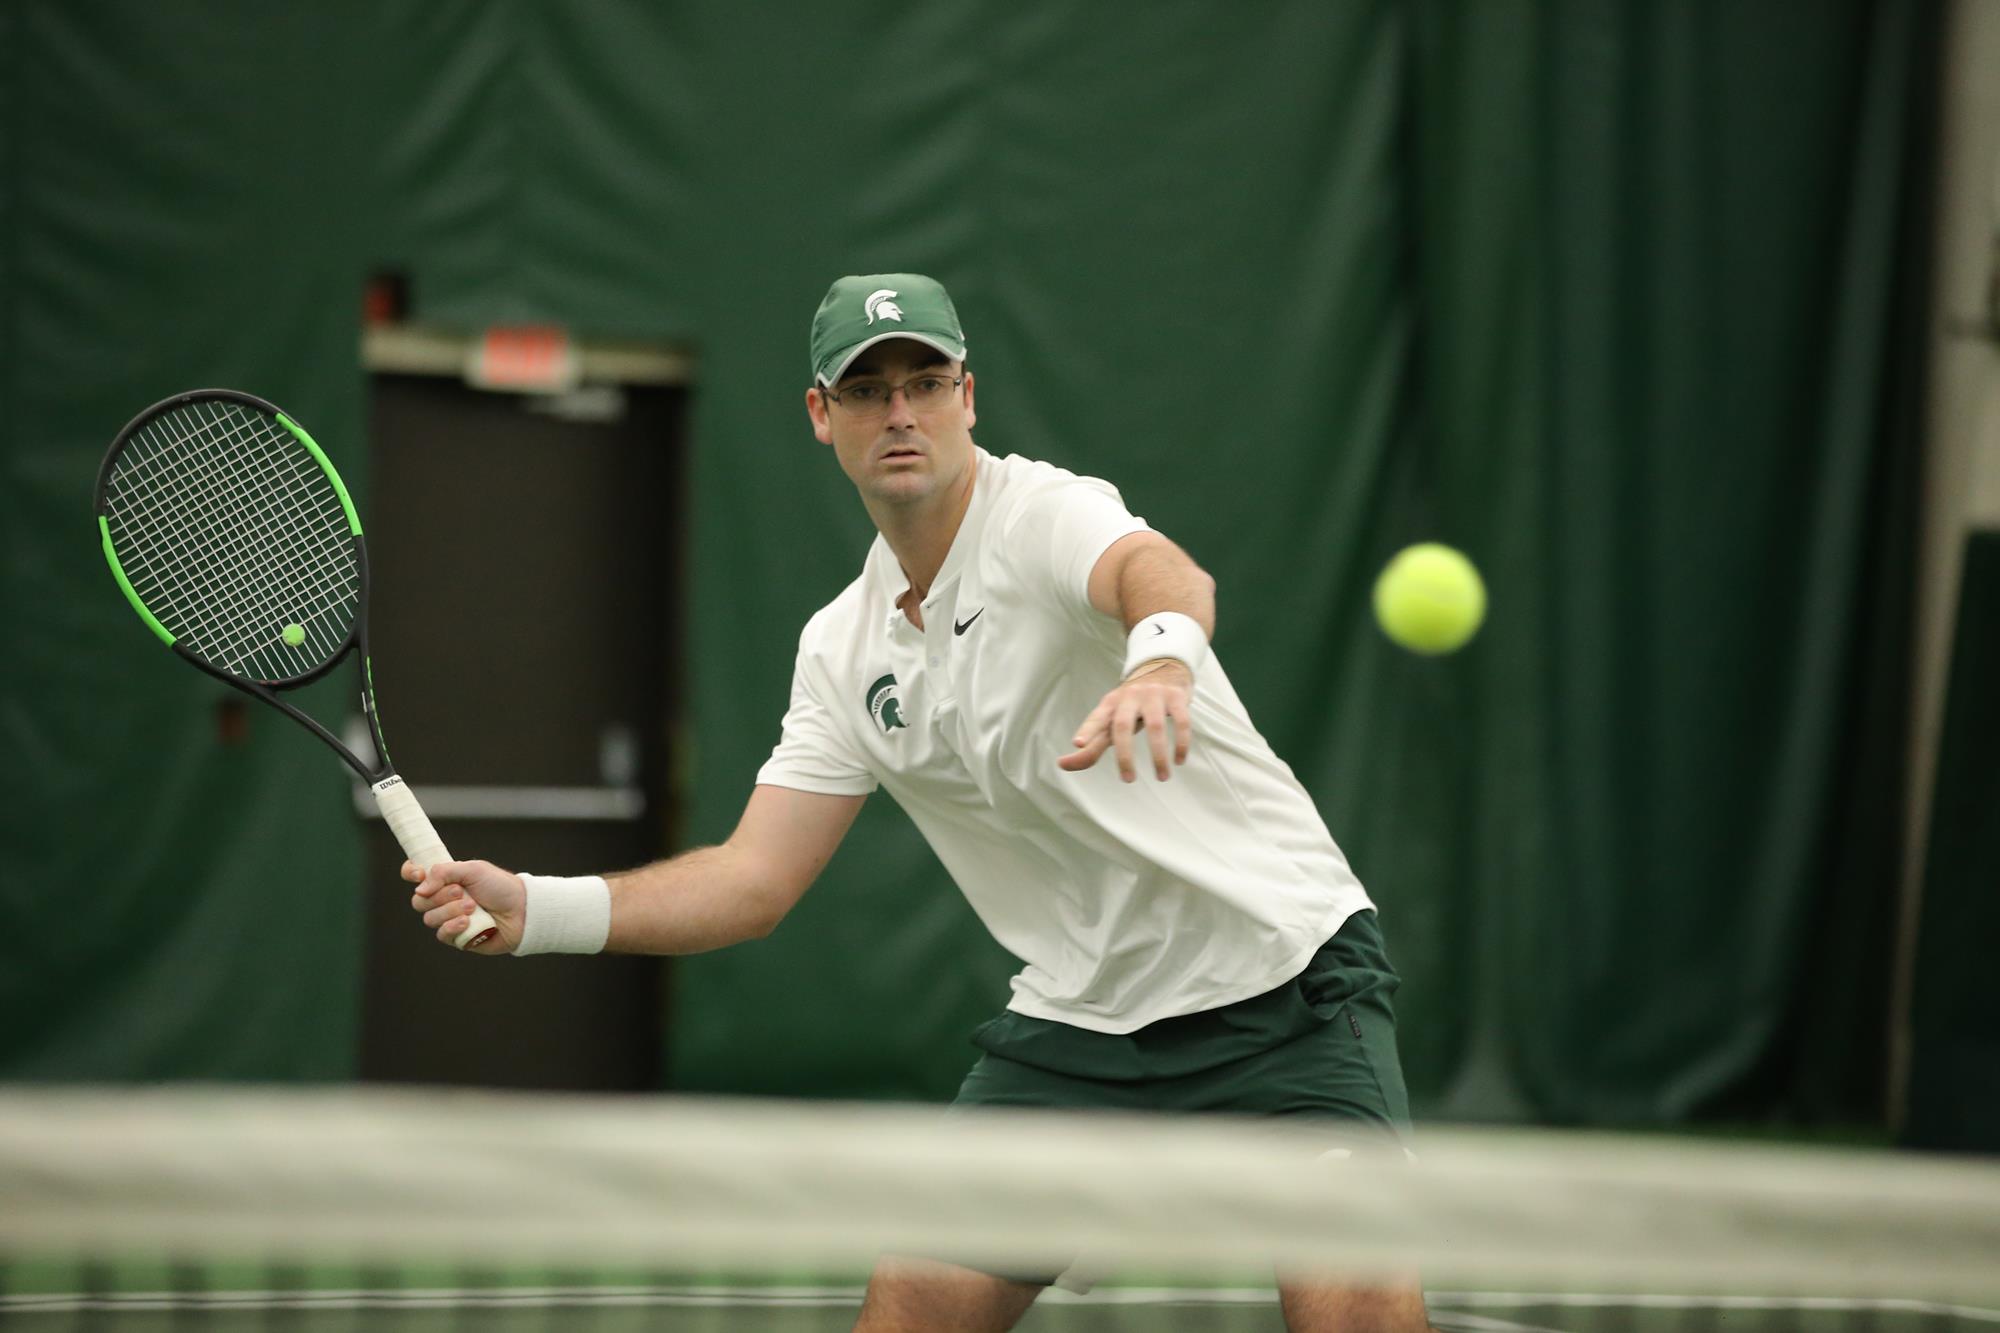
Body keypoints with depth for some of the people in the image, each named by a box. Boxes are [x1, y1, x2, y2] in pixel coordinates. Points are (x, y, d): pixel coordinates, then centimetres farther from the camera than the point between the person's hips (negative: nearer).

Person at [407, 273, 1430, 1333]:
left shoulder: (1049, 515, -16)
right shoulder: (843, 649, 5)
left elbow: (1162, 575, -40)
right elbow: (753, 881, 5)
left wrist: (1159, 659, -64)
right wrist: (531, 907, -8)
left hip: (1283, 976, -6)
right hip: (1077, 1023, 6)